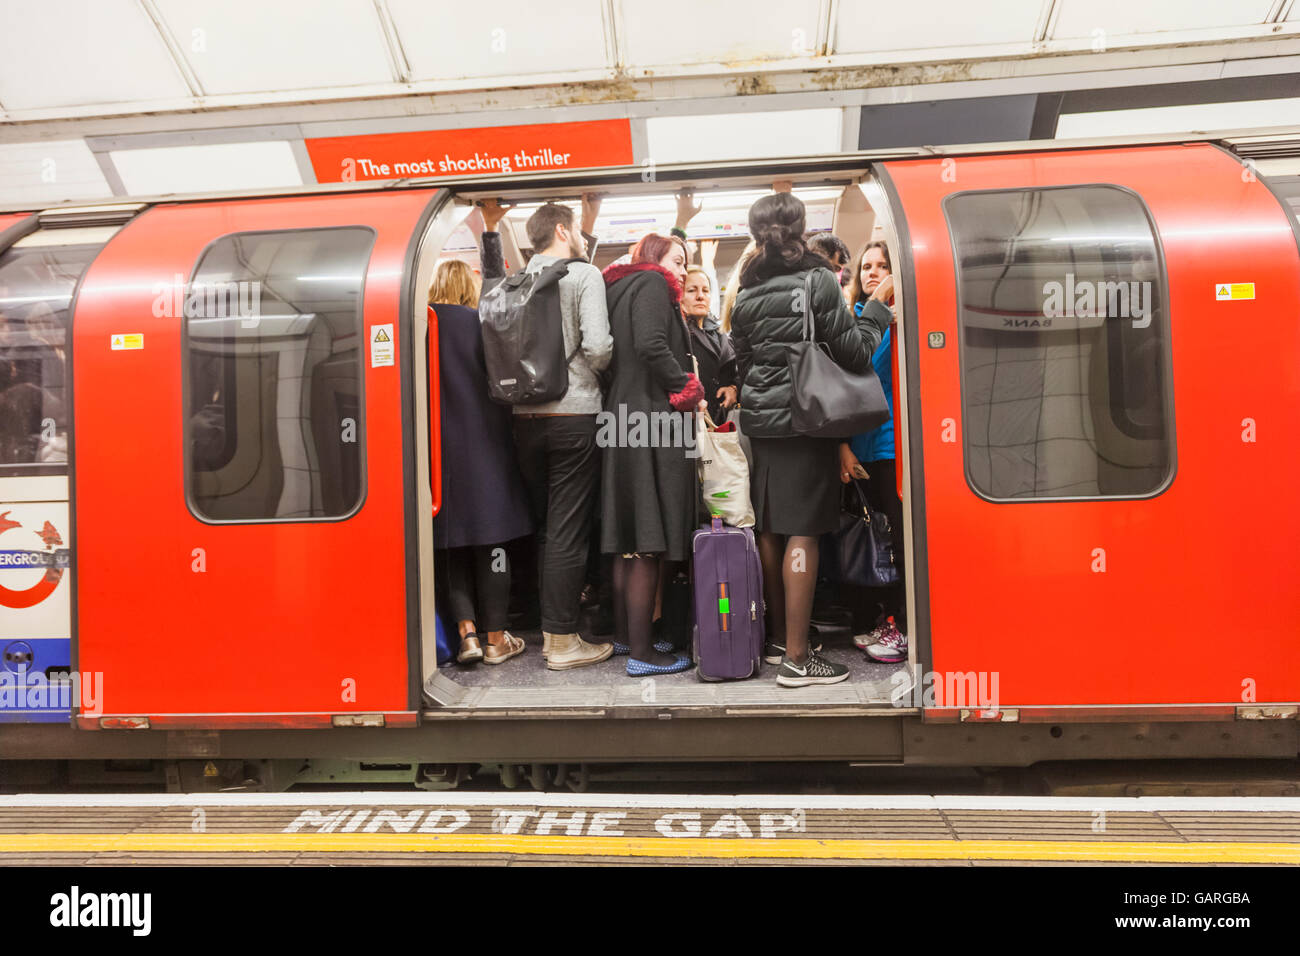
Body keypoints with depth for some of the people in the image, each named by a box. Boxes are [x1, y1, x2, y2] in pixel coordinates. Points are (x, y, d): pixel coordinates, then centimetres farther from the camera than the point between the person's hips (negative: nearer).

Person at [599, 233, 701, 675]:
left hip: (625, 420, 10)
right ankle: (641, 652, -3)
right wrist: (687, 389, -11)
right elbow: (651, 344, -21)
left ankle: (626, 632, 24)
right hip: (654, 419, -10)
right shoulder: (651, 284, -3)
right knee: (648, 542, -7)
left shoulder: (620, 289, 22)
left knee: (630, 539, 14)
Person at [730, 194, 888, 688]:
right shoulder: (817, 281, -7)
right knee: (803, 533, -4)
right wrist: (873, 314, 11)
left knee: (769, 531, 12)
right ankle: (796, 657, 0)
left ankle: (778, 637, 24)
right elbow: (853, 354, -6)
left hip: (760, 423, 6)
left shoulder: (746, 295, 8)